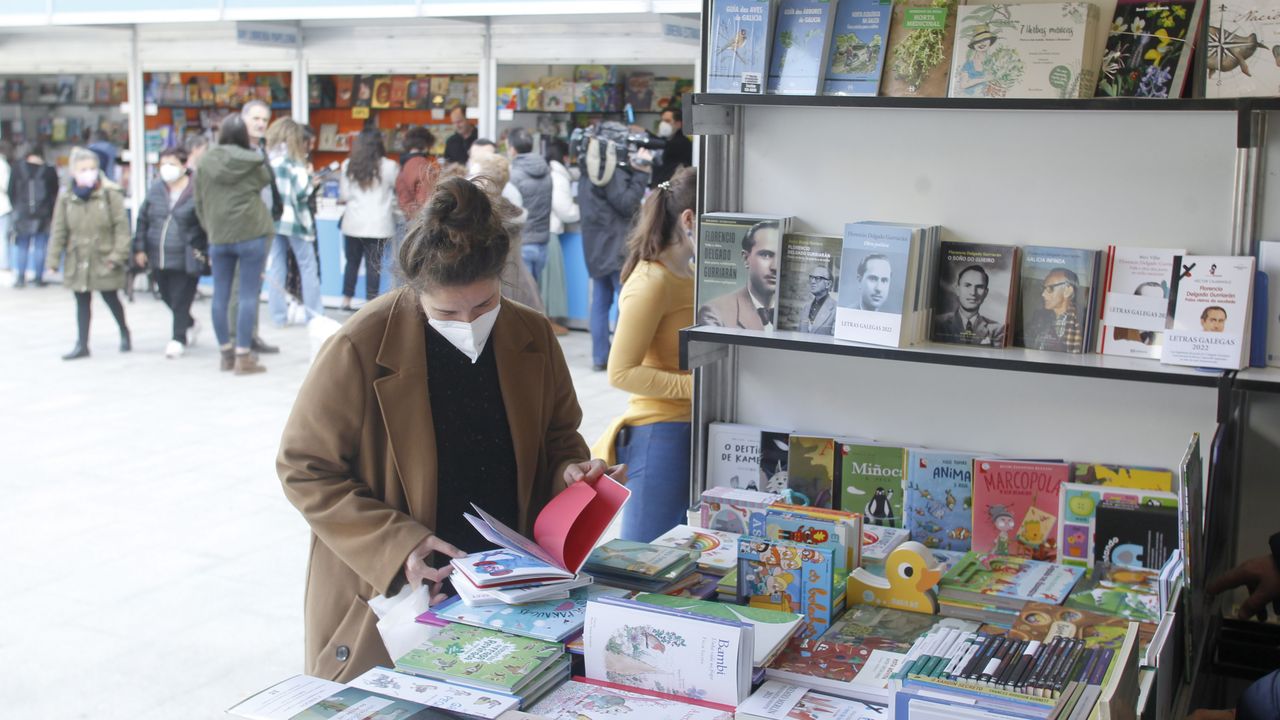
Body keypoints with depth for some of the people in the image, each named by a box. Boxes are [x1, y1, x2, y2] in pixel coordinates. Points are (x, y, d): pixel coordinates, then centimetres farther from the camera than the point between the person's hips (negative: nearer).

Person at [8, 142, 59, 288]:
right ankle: (38, 278, 6)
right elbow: (55, 195, -1)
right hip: (43, 215, -1)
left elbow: (11, 192, 2)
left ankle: (20, 278, 8)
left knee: (21, 246, 10)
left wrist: (17, 208, 15)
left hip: (22, 214, 1)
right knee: (40, 247, 6)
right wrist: (50, 213, 11)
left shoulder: (17, 169, -4)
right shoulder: (49, 172, -7)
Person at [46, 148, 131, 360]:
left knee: (111, 298, 6)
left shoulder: (110, 194, -8)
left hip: (104, 259, -3)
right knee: (82, 302, 8)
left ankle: (124, 332, 30)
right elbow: (59, 230, 6)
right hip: (78, 260, 3)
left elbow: (121, 225, -9)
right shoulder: (66, 197, 2)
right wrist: (53, 259, 4)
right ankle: (82, 344, 13)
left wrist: (118, 254, -14)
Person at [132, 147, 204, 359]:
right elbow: (142, 219, 14)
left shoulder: (196, 190, -10)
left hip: (184, 259, -6)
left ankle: (178, 338, 10)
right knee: (168, 297, 18)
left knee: (180, 299, -1)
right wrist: (140, 248, 10)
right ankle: (189, 323, 40)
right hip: (158, 258, 6)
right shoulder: (155, 189, 6)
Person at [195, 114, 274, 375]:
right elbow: (266, 180, 13)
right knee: (248, 295, -1)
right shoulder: (252, 163, -6)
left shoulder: (205, 163, 3)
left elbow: (199, 204, 8)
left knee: (221, 296, 11)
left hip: (218, 238, 4)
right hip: (250, 235, -3)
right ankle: (243, 356, -3)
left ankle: (226, 353, 20)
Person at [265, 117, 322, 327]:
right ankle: (314, 314, 9)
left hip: (271, 219, 5)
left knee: (275, 268, 7)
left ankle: (279, 316, 9)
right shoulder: (292, 160, -10)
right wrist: (308, 176, 3)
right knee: (307, 266, 6)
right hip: (293, 219, -5)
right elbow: (301, 190, -15)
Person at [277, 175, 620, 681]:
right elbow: (305, 471, -11)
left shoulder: (532, 337, -1)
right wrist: (396, 544, -21)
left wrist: (569, 471, -9)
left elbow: (558, 435, 15)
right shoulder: (361, 349, -16)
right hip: (385, 597, -4)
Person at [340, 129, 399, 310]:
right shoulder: (389, 166, -7)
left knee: (352, 262, 15)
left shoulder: (348, 165, 1)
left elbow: (344, 195, 6)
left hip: (353, 223, 3)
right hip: (378, 225, -3)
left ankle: (346, 300, 21)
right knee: (374, 265, 1)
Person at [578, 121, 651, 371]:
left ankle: (600, 357, 11)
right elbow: (627, 204, -17)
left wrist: (632, 170, 7)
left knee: (601, 302, 9)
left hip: (597, 247, 10)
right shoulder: (612, 171, -15)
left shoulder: (591, 171, 14)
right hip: (616, 247, -9)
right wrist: (640, 172, -15)